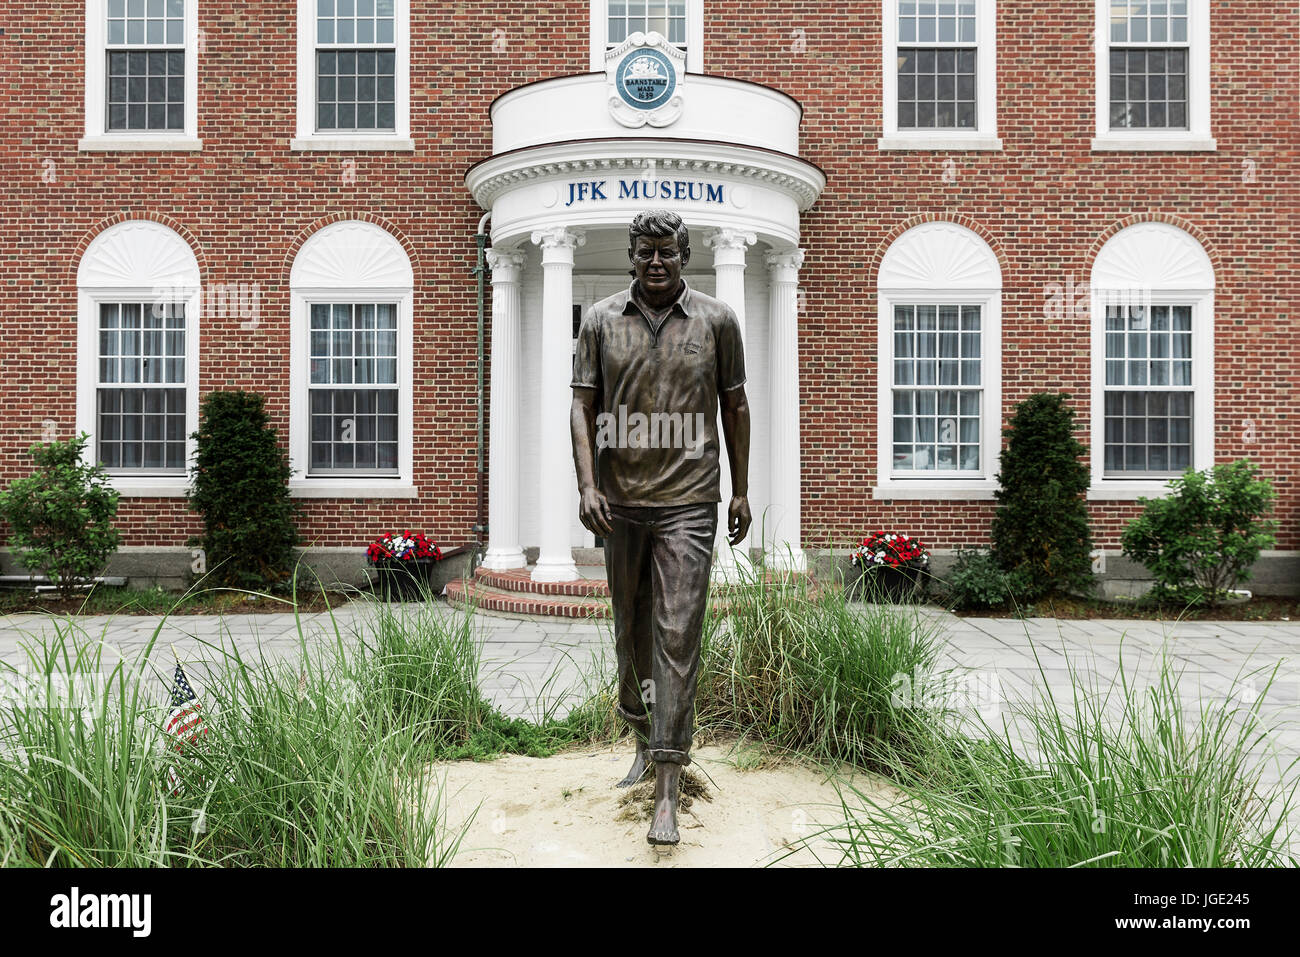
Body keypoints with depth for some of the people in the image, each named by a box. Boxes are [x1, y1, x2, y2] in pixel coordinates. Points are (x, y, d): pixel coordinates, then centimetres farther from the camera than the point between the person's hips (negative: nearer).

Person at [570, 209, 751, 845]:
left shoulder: (717, 321, 3)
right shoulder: (600, 321, 5)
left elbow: (735, 406, 10)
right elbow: (583, 407, 3)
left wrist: (741, 491, 10)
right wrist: (586, 484, -10)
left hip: (688, 503, -2)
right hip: (620, 504, 2)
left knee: (677, 637, -6)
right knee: (630, 631, 15)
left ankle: (667, 792, 0)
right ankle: (644, 740, 39)